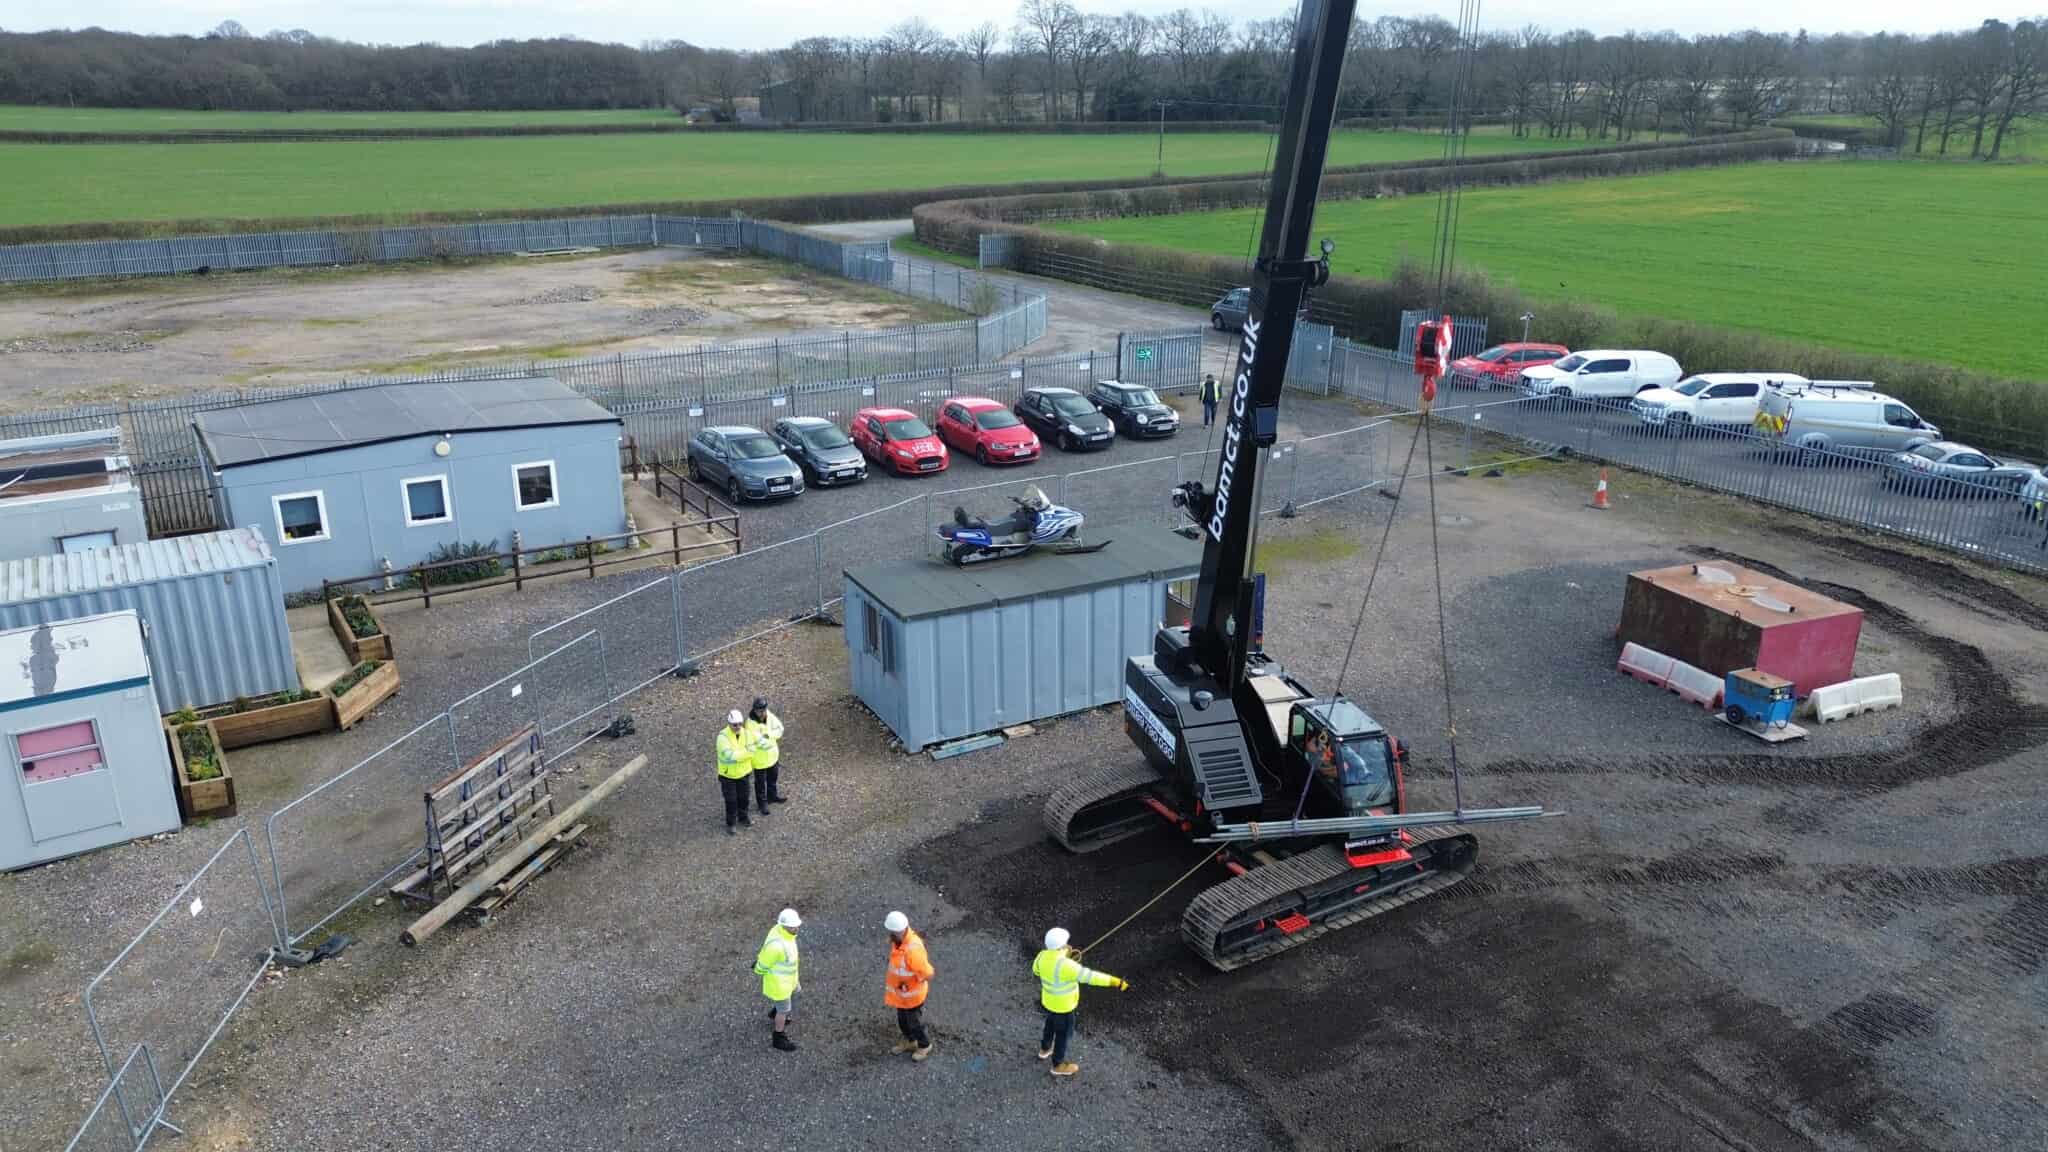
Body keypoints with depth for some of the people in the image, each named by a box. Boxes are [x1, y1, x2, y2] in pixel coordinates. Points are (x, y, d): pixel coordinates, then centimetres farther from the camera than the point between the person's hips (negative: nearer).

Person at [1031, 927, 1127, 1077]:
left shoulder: (1043, 955, -17)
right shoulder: (1065, 965, -41)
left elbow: (1037, 969, 6)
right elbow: (1090, 976, -43)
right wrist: (1116, 982, -42)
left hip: (1048, 1000, 7)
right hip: (1063, 1005, -7)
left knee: (1052, 1023, 35)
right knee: (1063, 1033, 19)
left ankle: (1045, 1049, 58)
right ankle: (1058, 1065, 42)